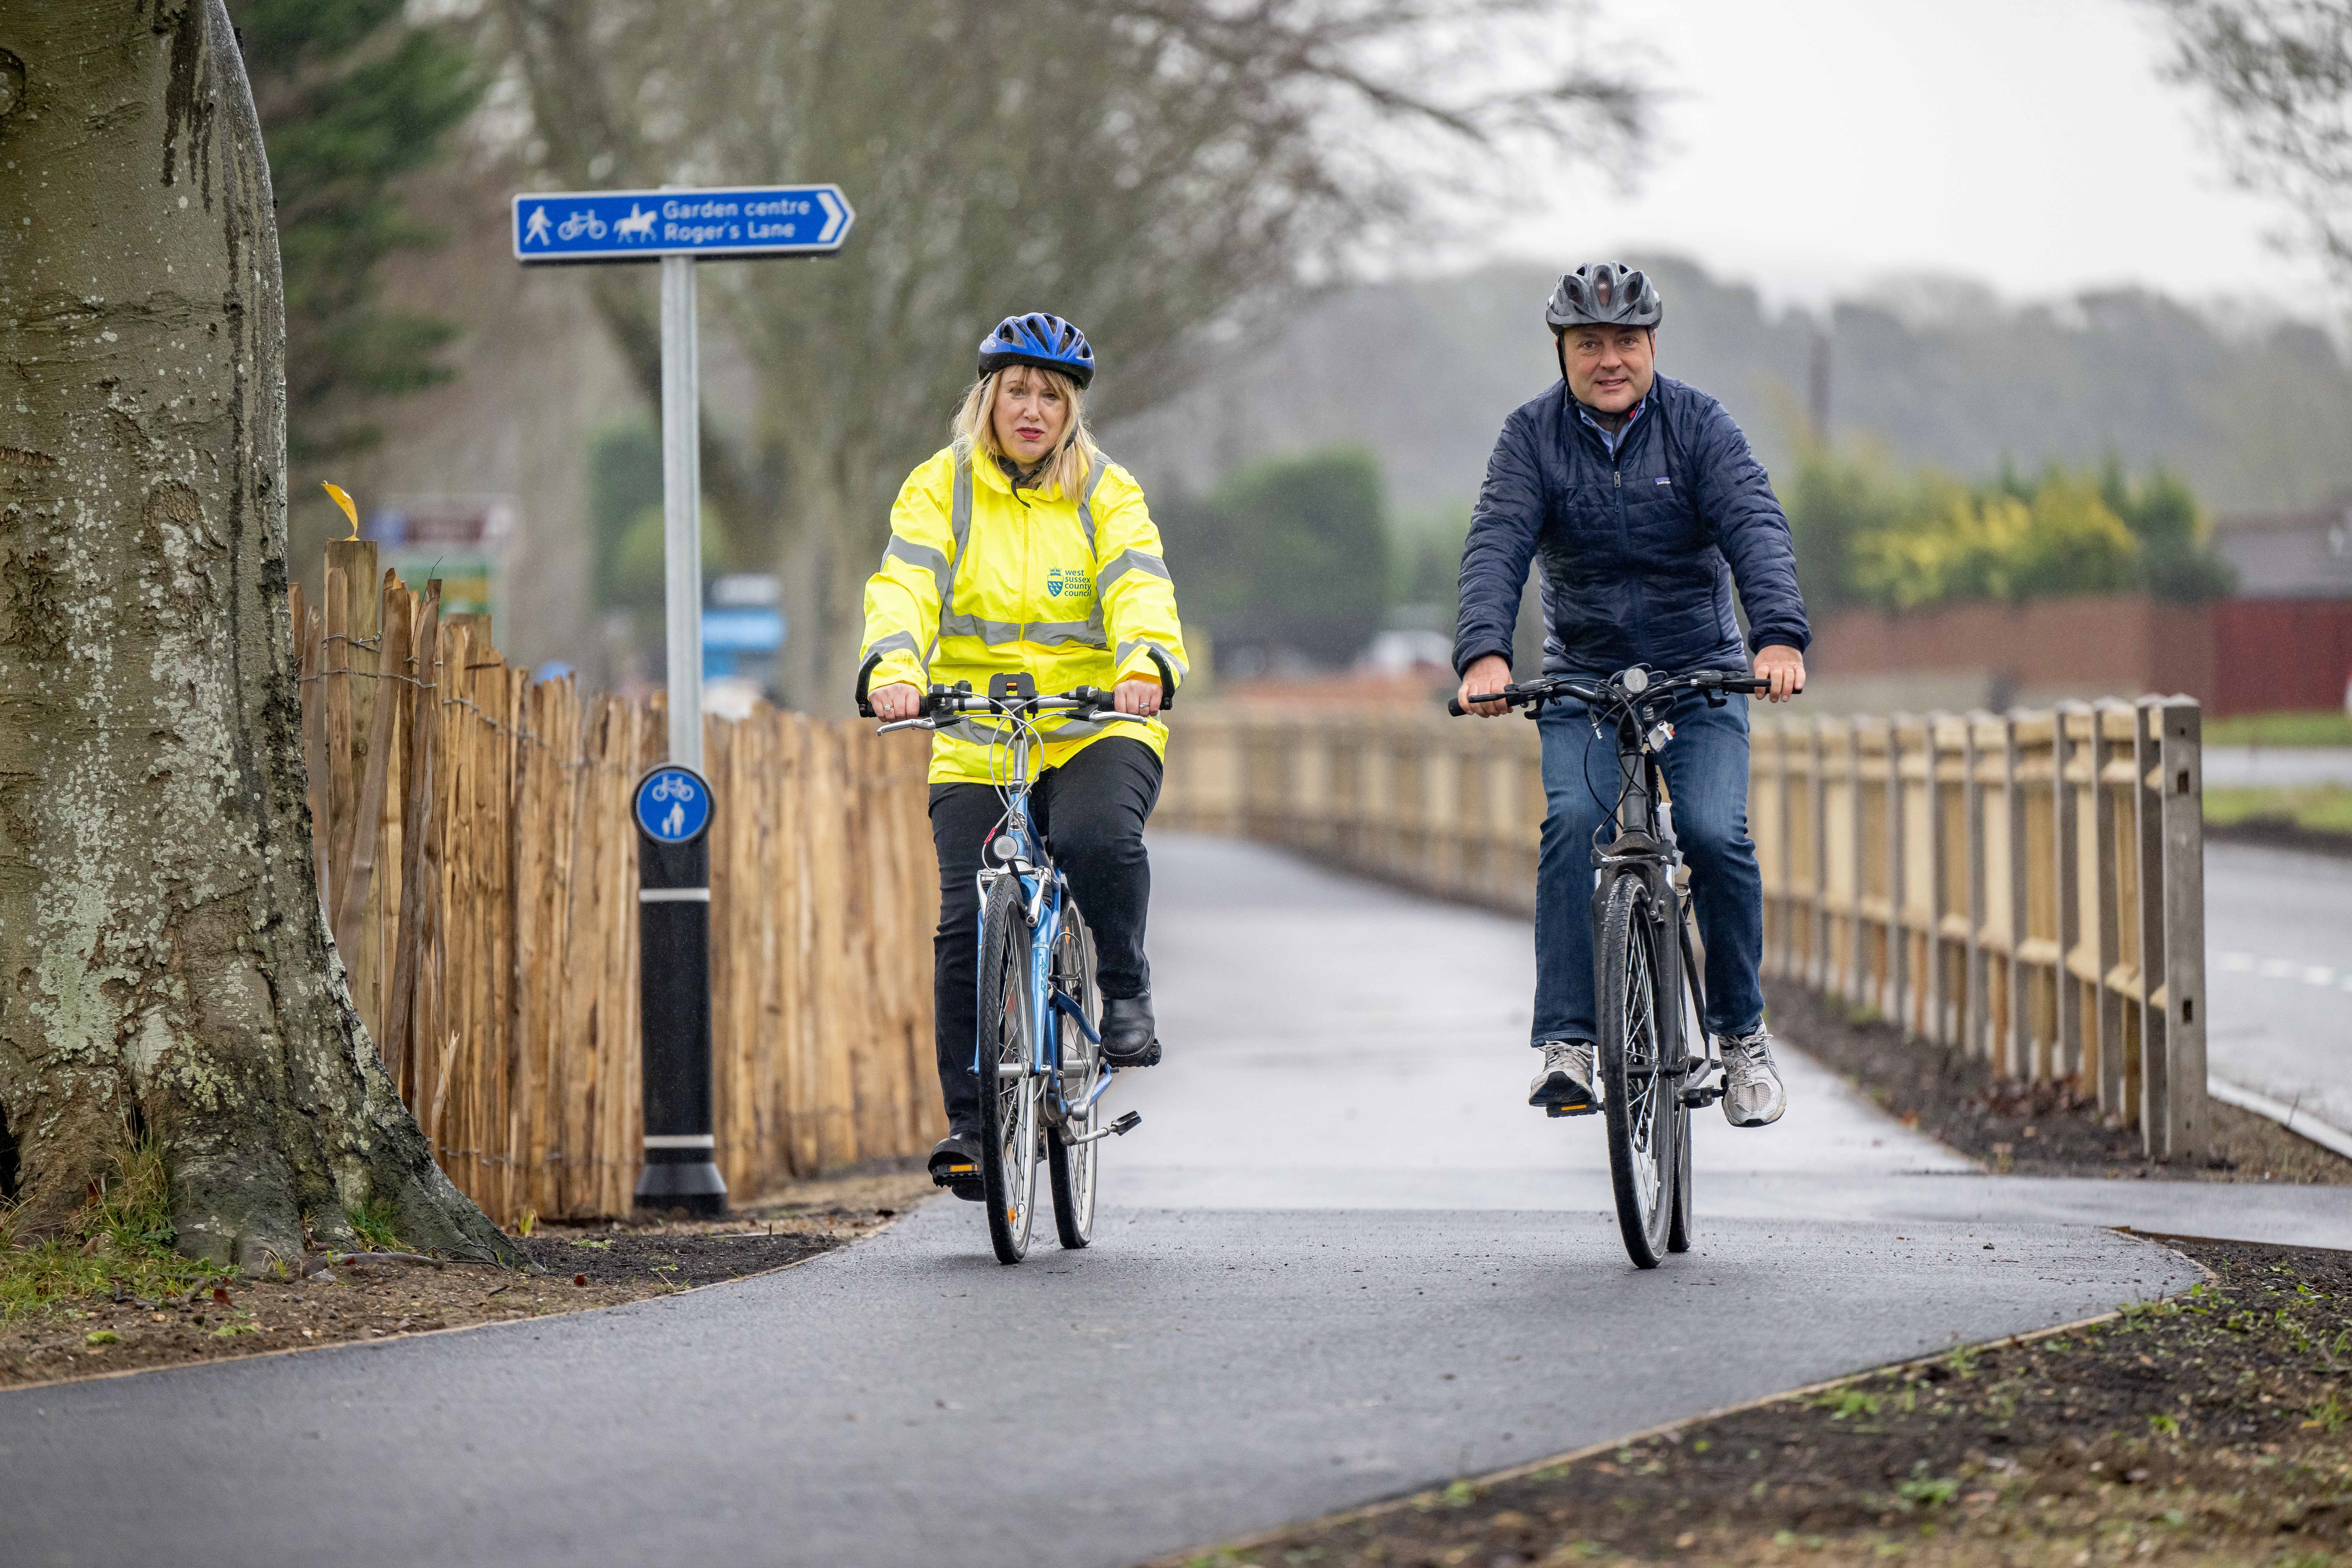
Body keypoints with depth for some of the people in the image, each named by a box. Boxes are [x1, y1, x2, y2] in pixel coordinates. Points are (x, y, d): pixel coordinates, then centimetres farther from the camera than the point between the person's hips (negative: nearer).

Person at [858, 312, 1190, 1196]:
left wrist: (1145, 663, -35)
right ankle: (970, 1121, 0)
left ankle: (1126, 992, -8)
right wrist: (893, 669, -32)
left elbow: (1139, 585, -14)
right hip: (976, 747, 1)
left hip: (1099, 729, -1)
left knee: (1096, 837, -32)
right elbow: (905, 584, -12)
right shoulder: (941, 488, 3)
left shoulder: (1108, 494, 2)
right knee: (968, 928, -9)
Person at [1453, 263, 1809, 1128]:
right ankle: (1567, 1042, -22)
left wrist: (1779, 637, -39)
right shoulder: (1532, 437, -6)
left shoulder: (1699, 425, -8)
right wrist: (1484, 654, -37)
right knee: (1573, 821, -23)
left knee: (1715, 832, -18)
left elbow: (1756, 529, -21)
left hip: (1700, 673, 0)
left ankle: (1742, 1033, 1)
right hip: (1584, 675, 1)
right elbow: (1496, 546, -18)